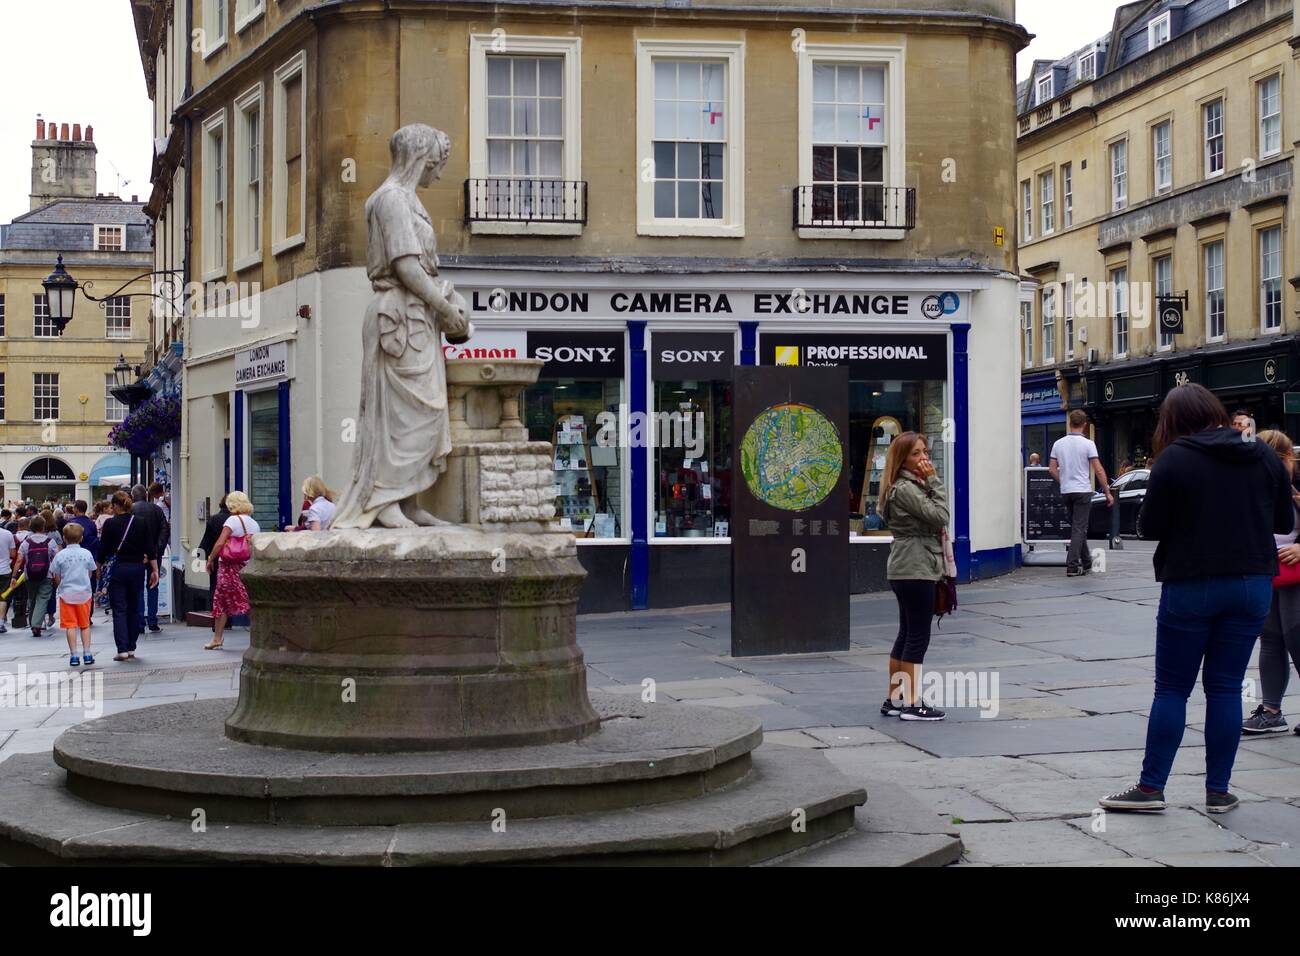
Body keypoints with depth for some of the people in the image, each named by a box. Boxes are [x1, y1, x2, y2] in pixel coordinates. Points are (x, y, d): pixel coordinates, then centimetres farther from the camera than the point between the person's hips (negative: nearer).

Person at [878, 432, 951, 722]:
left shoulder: (915, 486, 17)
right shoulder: (905, 489, -15)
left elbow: (932, 522, 21)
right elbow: (940, 515, -20)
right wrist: (934, 480, -16)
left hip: (908, 570, 11)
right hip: (915, 570, -11)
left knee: (907, 635, 13)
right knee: (918, 637, -7)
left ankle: (894, 700, 17)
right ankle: (912, 704, -4)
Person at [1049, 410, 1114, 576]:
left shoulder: (1058, 444, 3)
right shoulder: (1087, 444, -10)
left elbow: (1052, 469, 5)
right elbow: (1099, 470, -11)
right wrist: (1108, 492, -5)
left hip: (1066, 492, 5)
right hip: (1082, 491, -5)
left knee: (1078, 527, 17)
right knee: (1079, 528, -3)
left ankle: (1086, 563, 27)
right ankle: (1072, 565, -10)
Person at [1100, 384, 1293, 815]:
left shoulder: (1174, 460, -9)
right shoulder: (1264, 457, 3)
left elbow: (1150, 528, -8)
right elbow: (1285, 522, 10)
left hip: (1190, 587, -3)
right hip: (1251, 585, 3)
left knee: (1172, 689, 5)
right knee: (1225, 687, 9)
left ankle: (1151, 787, 6)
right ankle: (1218, 792, 10)